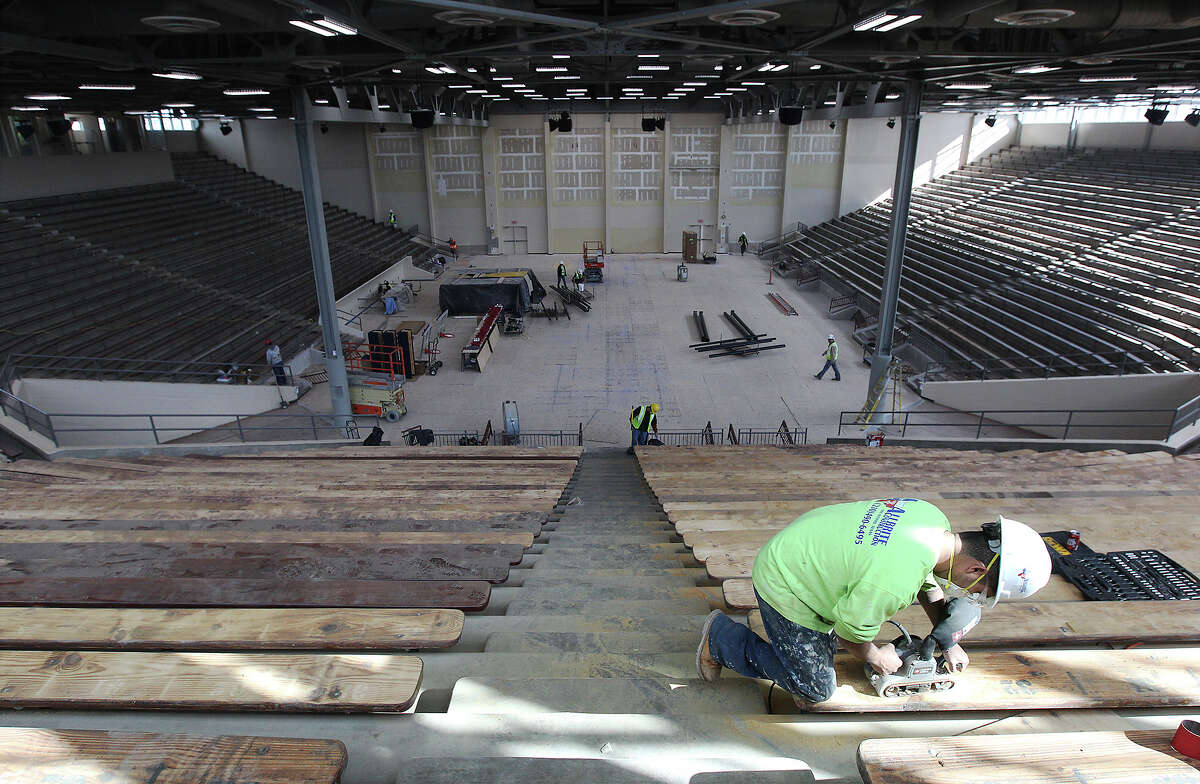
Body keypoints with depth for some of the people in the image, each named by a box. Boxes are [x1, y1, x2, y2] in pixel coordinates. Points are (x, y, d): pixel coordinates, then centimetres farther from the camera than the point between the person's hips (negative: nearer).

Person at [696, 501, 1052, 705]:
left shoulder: (933, 517, -8)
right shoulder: (896, 580, -36)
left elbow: (928, 583, 13)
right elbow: (852, 632, -17)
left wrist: (949, 643, 19)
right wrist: (876, 657, 4)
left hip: (800, 556, 9)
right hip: (784, 586, -9)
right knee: (816, 690, 5)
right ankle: (722, 635, 11)